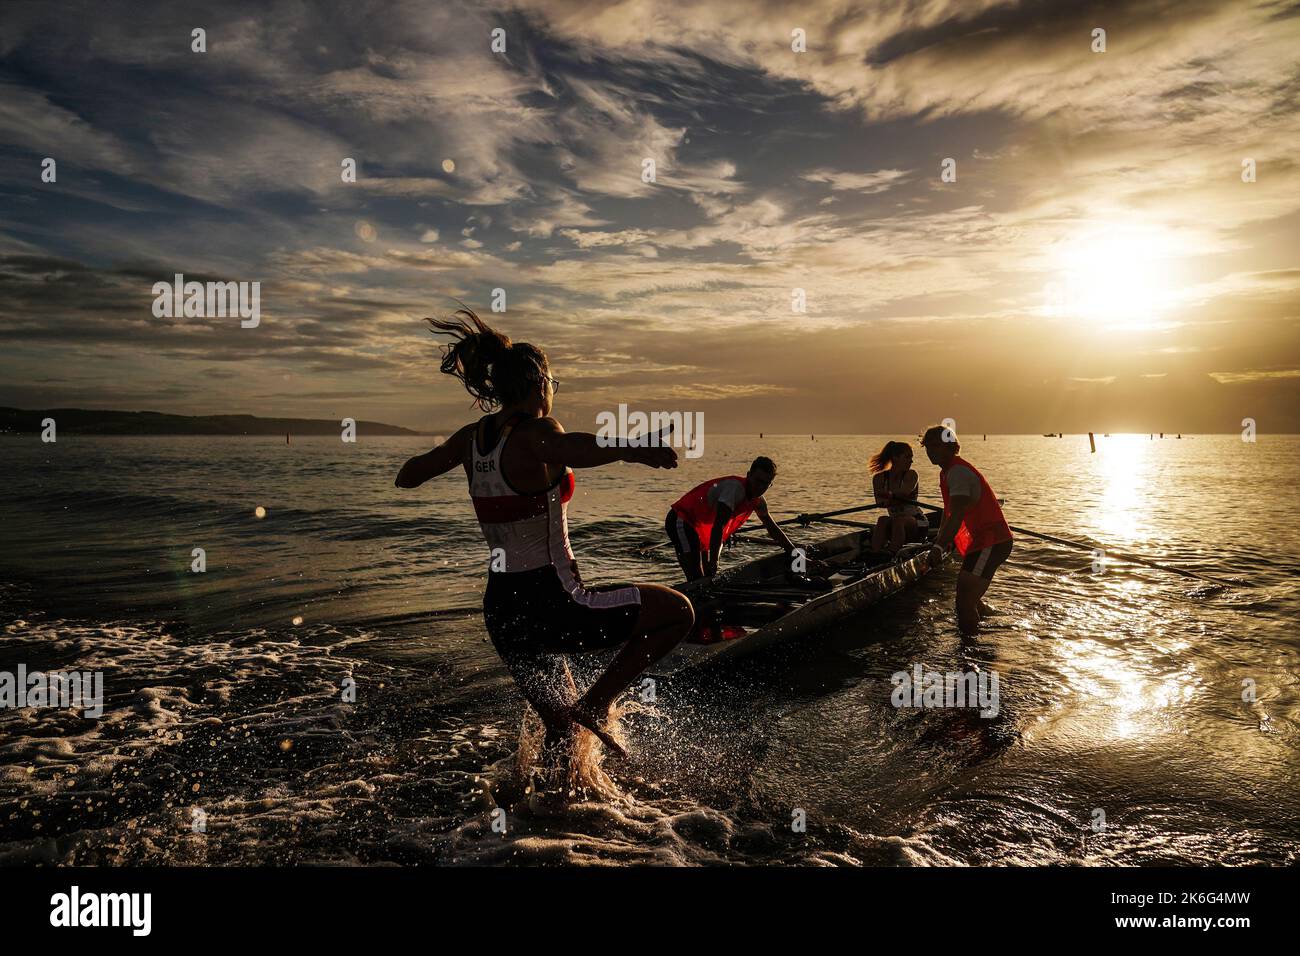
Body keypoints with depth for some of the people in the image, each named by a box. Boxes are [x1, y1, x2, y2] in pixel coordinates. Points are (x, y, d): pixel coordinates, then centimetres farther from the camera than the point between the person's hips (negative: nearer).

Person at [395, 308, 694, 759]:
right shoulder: (535, 433, -15)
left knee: (560, 728, 26)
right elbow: (567, 448, -41)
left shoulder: (472, 438, 6)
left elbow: (407, 476, 21)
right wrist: (629, 450, -57)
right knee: (677, 610, 5)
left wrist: (449, 450, 37)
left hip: (501, 610, 8)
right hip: (550, 604, -8)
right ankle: (596, 705, 1)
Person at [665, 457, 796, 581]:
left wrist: (794, 553, 12)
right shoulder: (736, 487, -26)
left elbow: (773, 529, 16)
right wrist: (713, 561, -34)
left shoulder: (757, 500, 2)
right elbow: (718, 525, -32)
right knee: (697, 580, -17)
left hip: (701, 529, 10)